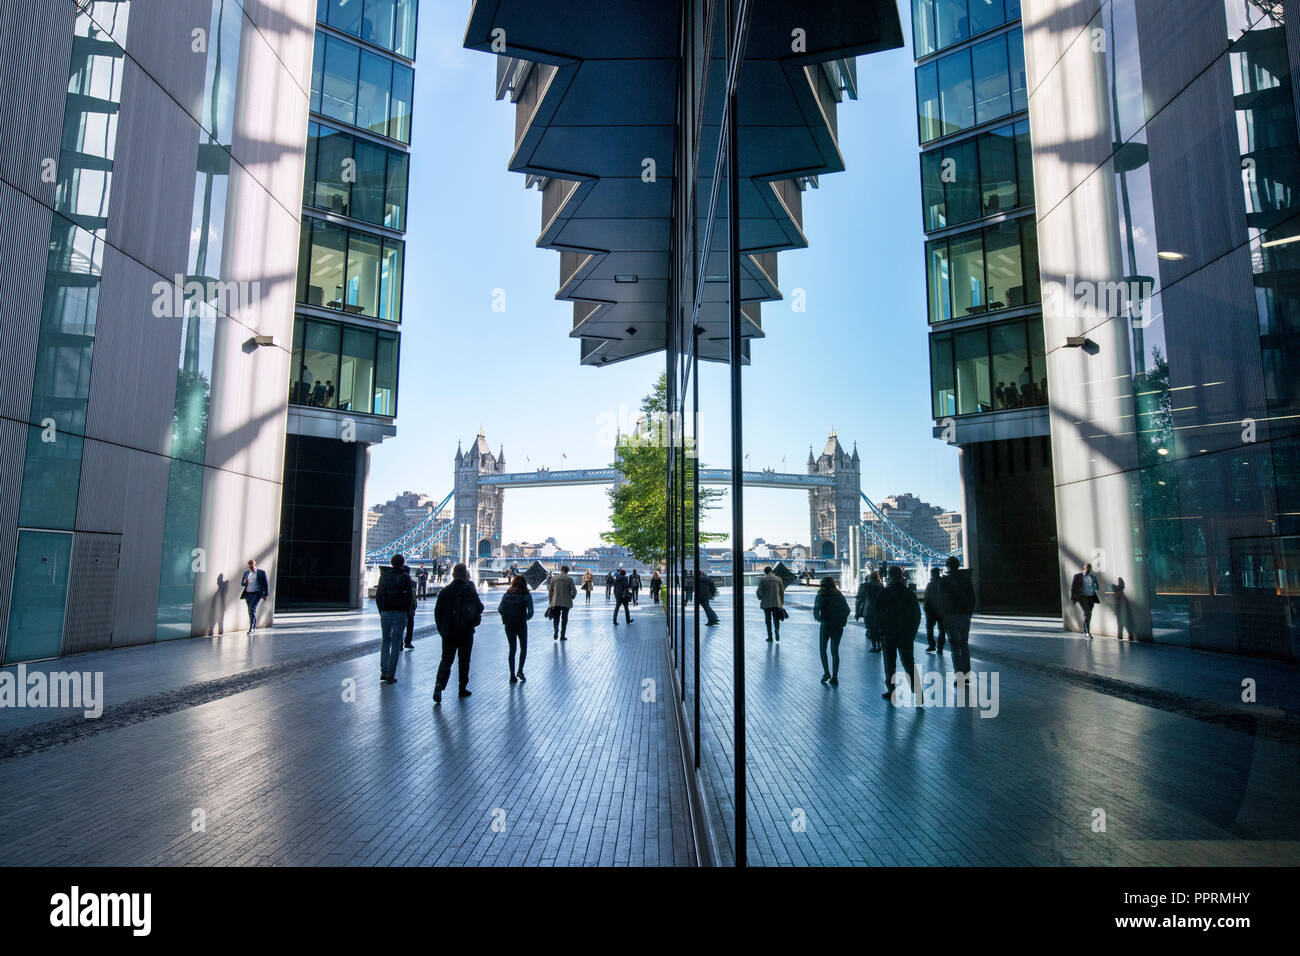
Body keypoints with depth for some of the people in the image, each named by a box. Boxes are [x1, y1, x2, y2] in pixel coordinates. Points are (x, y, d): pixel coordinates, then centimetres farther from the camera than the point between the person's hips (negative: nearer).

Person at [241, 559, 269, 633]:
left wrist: (266, 594, -4)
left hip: (257, 593, -5)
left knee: (252, 608, -19)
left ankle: (251, 627, -18)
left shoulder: (261, 572, 0)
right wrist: (244, 582, -9)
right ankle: (254, 627, 22)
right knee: (251, 610, 10)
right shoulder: (246, 573, 13)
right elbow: (242, 583, 16)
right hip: (248, 594, 5)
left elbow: (266, 583, 0)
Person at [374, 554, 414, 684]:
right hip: (400, 613, -3)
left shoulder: (384, 575, 6)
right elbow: (410, 596, -4)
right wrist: (408, 612, 5)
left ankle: (383, 670, 9)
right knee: (395, 643, 1)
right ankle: (390, 674, -1)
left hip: (385, 612, 3)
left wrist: (381, 610, 14)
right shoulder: (405, 577, -5)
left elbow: (378, 595, 8)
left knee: (386, 640, 17)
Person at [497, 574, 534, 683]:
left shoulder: (507, 594, 1)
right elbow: (530, 612, -12)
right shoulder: (526, 595, -6)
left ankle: (512, 675, 12)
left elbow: (499, 609, -5)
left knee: (512, 649, 12)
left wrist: (506, 618, 9)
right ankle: (520, 671, 1)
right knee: (523, 648, 15)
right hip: (521, 624, -3)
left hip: (508, 625, 3)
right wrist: (526, 618, 8)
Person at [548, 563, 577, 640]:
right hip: (566, 602, -1)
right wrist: (571, 597, 9)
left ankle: (556, 628, -16)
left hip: (555, 602, 1)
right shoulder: (569, 579, -4)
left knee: (556, 618, 12)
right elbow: (574, 590, -8)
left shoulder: (554, 578, 3)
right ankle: (562, 636, 8)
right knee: (564, 619, 8)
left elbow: (550, 591, 5)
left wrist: (550, 602, 12)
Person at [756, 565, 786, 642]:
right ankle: (777, 630, -20)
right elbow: (782, 592, 5)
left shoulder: (762, 579, -1)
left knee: (768, 619, 6)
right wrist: (782, 603, 11)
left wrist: (760, 598, 11)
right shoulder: (778, 579, 6)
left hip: (766, 603, -1)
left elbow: (759, 591, -7)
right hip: (776, 603, 1)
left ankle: (770, 636, 4)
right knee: (776, 619, 7)